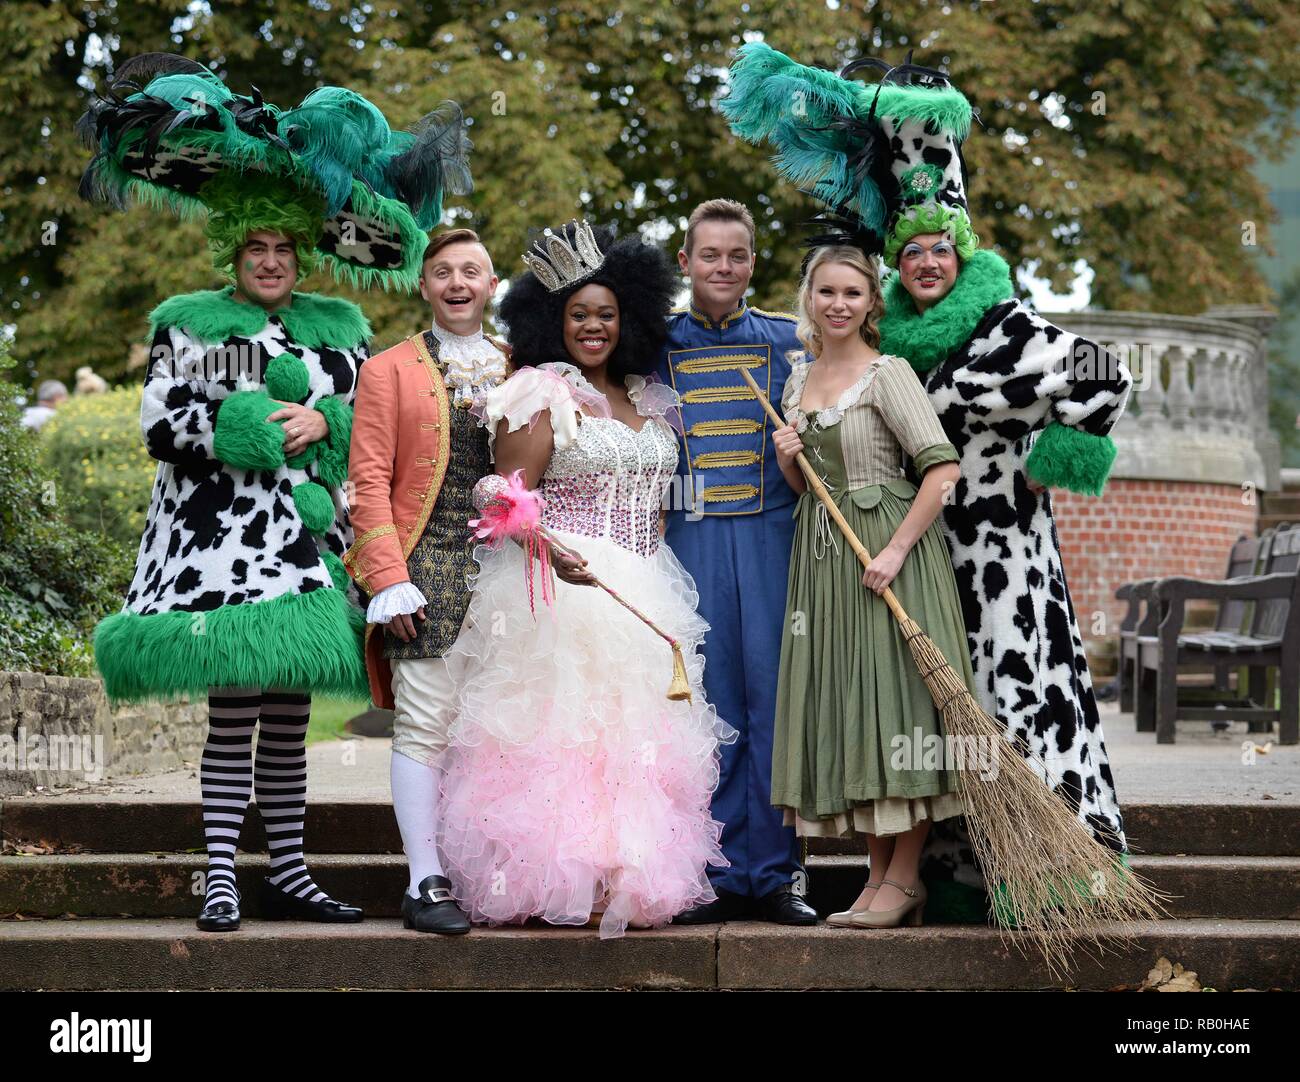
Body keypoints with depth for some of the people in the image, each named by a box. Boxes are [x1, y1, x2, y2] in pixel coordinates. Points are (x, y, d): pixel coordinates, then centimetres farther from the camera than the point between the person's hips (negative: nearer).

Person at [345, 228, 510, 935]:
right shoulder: (390, 370, 7)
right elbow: (369, 479, 0)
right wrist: (389, 579, -10)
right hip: (427, 565, -3)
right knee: (425, 725, -8)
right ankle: (426, 883, -6)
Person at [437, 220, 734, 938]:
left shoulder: (647, 400, 17)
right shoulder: (538, 394, -3)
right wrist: (550, 552, -28)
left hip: (642, 594, 7)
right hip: (561, 586, -7)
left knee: (634, 738, 4)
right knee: (559, 731, -10)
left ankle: (626, 882, 8)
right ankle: (553, 886, -8)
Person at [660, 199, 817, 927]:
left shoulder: (790, 341, 9)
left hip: (771, 538, 0)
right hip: (690, 539, 0)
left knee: (775, 701, -1)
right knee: (705, 708, 1)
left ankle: (775, 873, 6)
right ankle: (720, 875, 8)